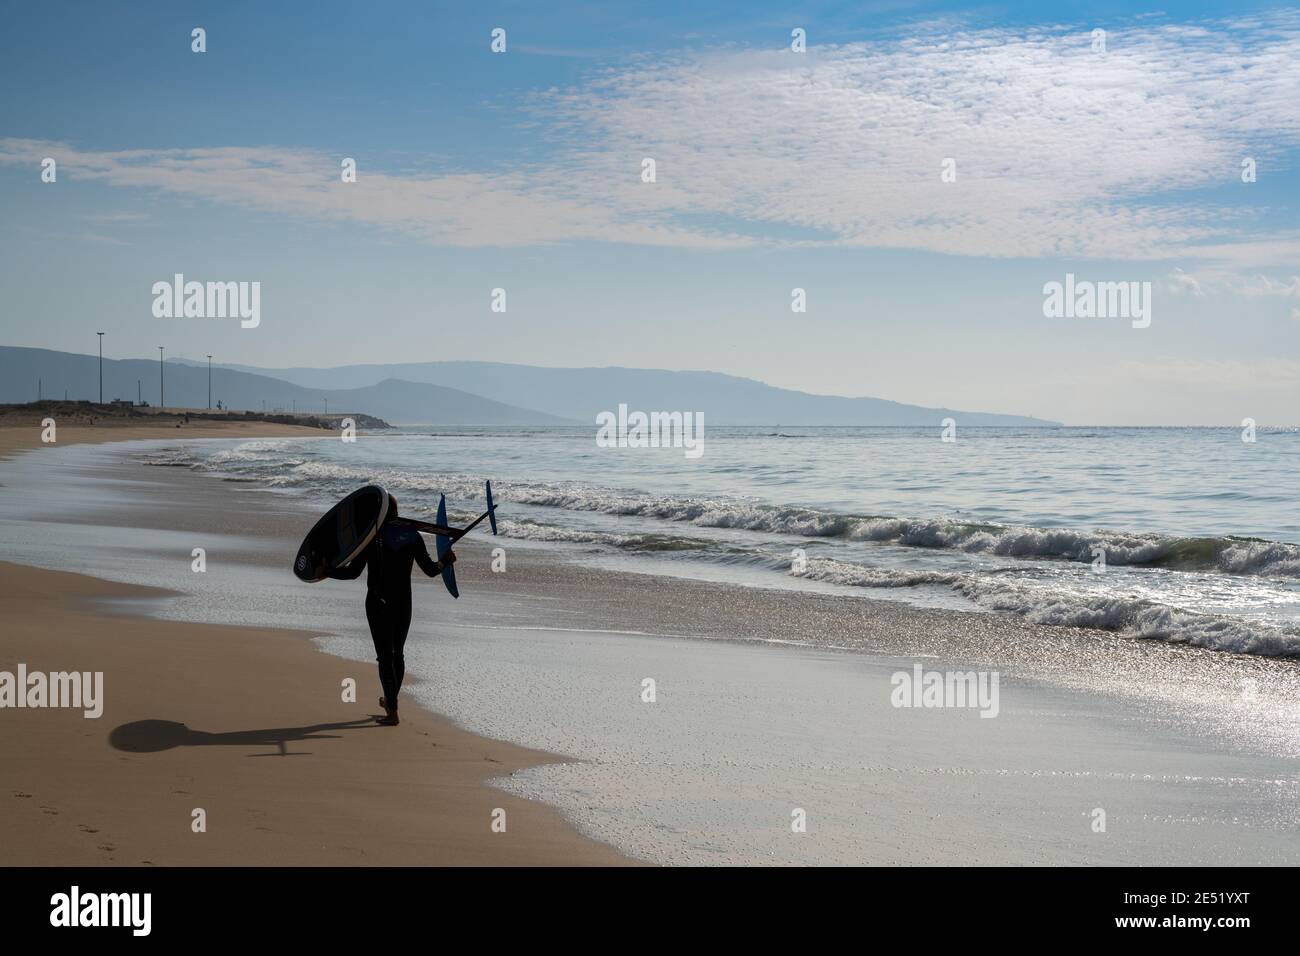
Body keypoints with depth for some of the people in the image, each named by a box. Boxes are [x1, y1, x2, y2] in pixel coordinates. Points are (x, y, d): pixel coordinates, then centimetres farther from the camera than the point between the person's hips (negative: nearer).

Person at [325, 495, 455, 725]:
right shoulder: (411, 535, 0)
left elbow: (353, 572, -12)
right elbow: (430, 570, 2)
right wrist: (445, 561, 22)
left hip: (378, 604, -4)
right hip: (404, 603, 4)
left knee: (385, 656, -1)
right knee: (397, 654, 19)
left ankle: (392, 711, -5)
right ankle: (391, 700, 37)